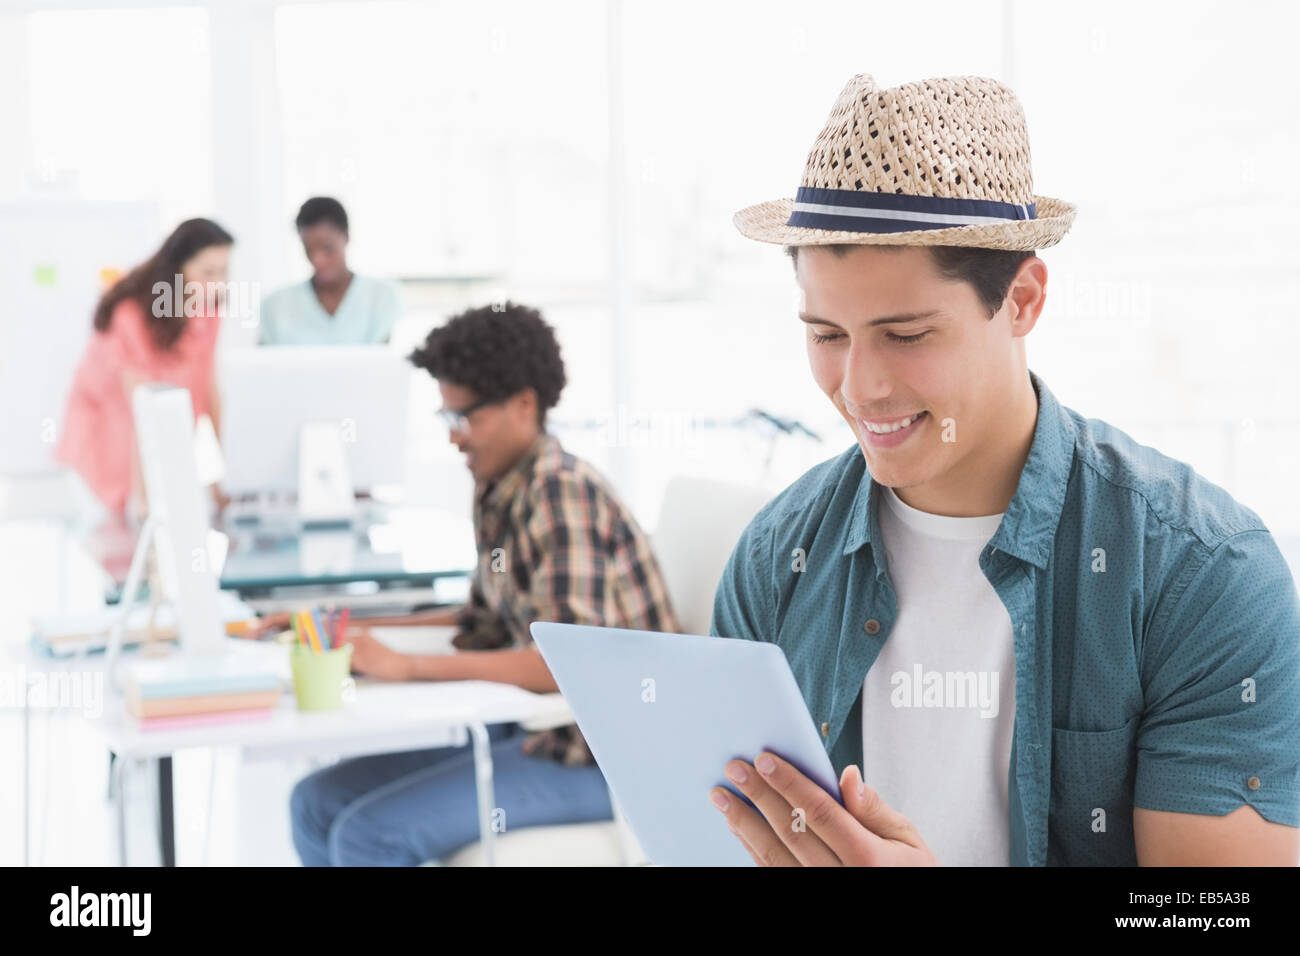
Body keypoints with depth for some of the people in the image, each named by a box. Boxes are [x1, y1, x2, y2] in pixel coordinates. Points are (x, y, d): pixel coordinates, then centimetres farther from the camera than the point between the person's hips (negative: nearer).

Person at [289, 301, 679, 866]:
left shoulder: (562, 491, -19)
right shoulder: (498, 492, 9)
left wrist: (406, 666, -26)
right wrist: (359, 629, 11)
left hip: (603, 754, -9)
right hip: (536, 728, 9)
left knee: (369, 834, -21)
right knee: (317, 804, 5)